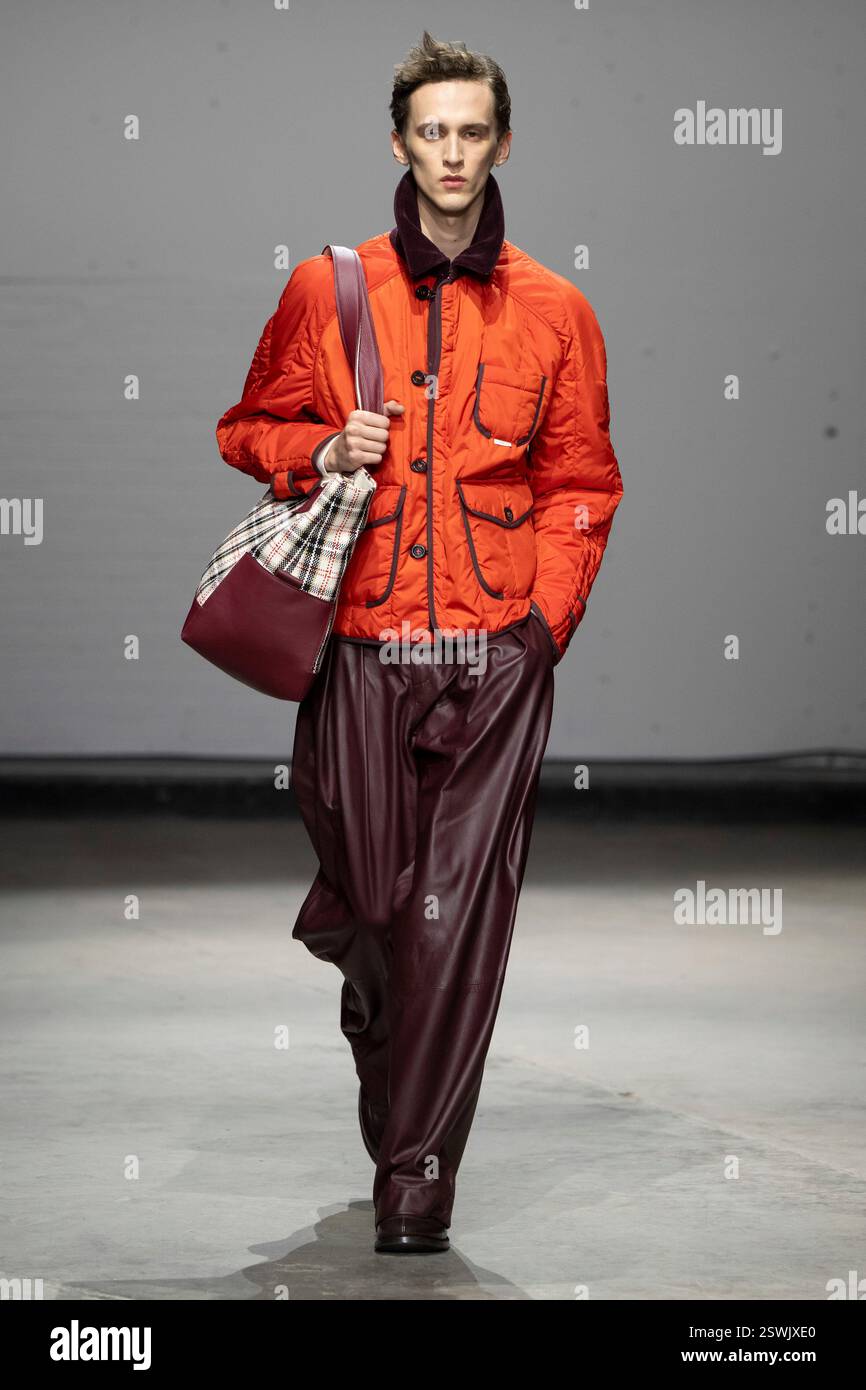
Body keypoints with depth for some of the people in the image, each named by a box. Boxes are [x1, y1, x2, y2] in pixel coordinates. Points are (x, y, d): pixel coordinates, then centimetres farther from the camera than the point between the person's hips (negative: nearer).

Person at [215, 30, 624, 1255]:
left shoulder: (553, 312, 8)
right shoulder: (327, 291, 7)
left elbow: (581, 483, 11)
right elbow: (250, 428, 15)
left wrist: (547, 616, -2)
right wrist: (322, 450, -6)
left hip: (496, 658, 0)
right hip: (361, 647, 1)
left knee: (457, 917, -7)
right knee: (367, 895, 4)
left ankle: (420, 1170, 1)